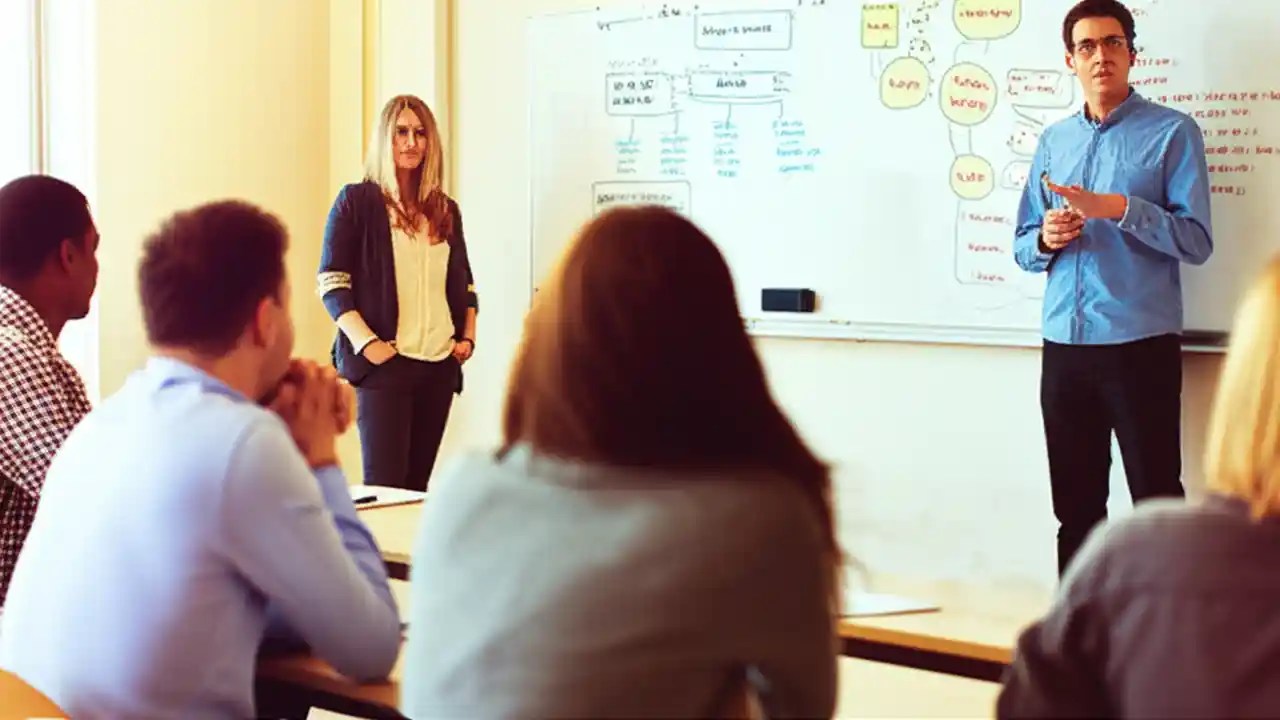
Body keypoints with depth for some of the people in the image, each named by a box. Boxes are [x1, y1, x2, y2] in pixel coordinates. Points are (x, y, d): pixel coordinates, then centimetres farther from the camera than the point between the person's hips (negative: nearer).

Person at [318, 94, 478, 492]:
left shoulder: (445, 210, 16)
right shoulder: (356, 201, 1)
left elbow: (465, 282, 23)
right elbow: (332, 283, -4)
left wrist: (468, 337, 7)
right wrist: (366, 342, -15)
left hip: (440, 365, 5)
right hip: (384, 362, -5)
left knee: (417, 482, 5)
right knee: (384, 483, -10)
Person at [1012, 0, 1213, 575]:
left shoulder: (1172, 132, -2)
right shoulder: (1054, 141, 14)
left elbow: (1197, 241, -10)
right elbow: (1023, 246, 17)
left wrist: (1119, 209, -20)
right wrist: (1045, 239, -6)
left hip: (1140, 345, -5)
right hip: (1064, 347, 5)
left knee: (1157, 504, -1)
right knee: (1075, 506, 12)